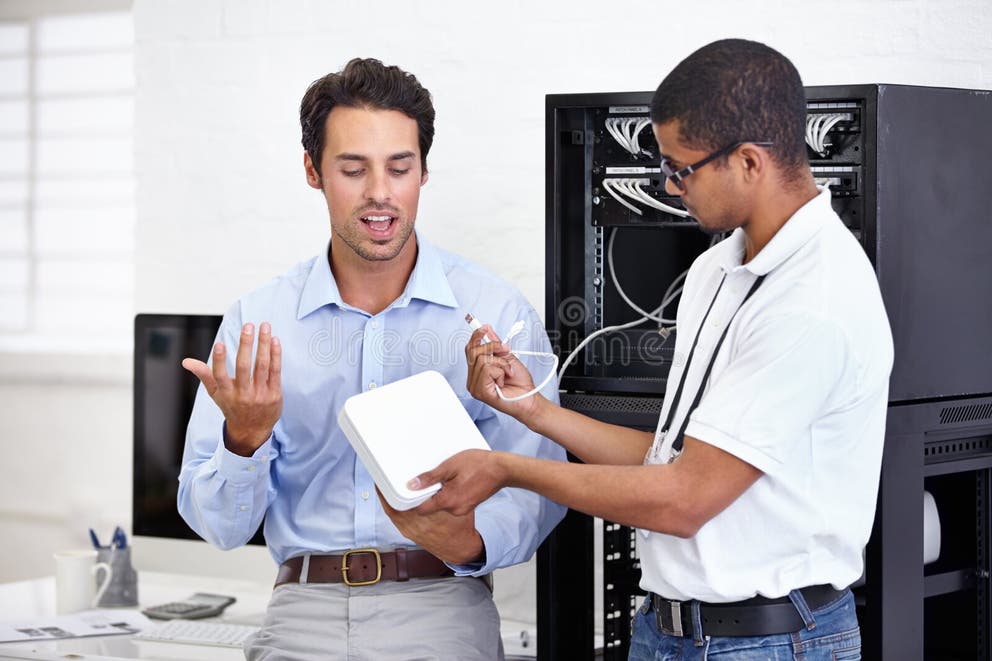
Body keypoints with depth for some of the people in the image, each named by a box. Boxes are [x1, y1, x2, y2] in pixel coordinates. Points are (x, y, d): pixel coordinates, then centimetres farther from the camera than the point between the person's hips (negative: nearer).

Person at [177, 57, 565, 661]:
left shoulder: (499, 315, 2)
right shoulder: (256, 322, 6)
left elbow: (536, 491, -1)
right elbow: (221, 526, 5)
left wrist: (472, 541, -20)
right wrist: (244, 438, -14)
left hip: (441, 611, -1)